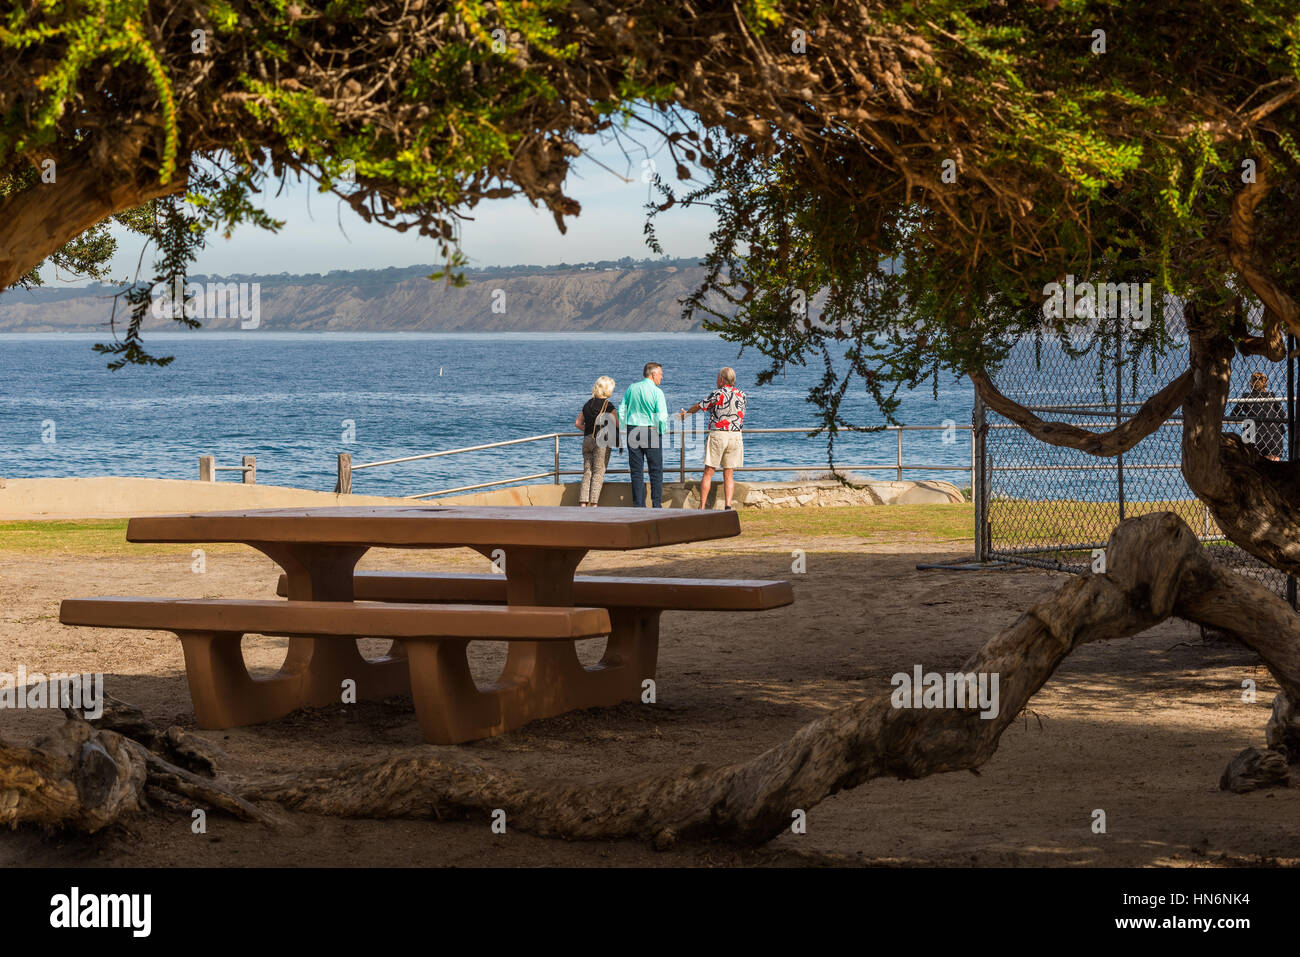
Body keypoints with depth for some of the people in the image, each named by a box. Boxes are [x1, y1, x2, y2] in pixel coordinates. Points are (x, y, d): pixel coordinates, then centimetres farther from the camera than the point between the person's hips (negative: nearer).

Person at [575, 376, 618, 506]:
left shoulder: (588, 404, 12)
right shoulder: (607, 406, -7)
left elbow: (578, 423, 19)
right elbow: (618, 425, -5)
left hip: (587, 440, 6)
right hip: (601, 441, -6)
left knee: (587, 472, 6)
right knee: (599, 472, -4)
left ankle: (583, 503, -2)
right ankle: (594, 503, -11)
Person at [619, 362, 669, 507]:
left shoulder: (632, 389, 4)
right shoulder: (657, 392, -9)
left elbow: (621, 411, 6)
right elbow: (662, 417, -15)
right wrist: (662, 431, 2)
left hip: (633, 432, 4)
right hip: (652, 432, -3)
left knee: (636, 471, 6)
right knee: (656, 471, 6)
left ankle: (639, 506, 4)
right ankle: (657, 505, 5)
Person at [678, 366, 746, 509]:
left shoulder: (718, 394, -7)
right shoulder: (741, 395, 8)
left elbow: (699, 406, 2)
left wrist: (686, 413, 23)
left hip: (717, 434, -4)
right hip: (735, 436, 4)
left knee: (708, 473, 2)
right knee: (729, 475, 7)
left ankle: (702, 507, 0)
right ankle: (728, 506, -4)